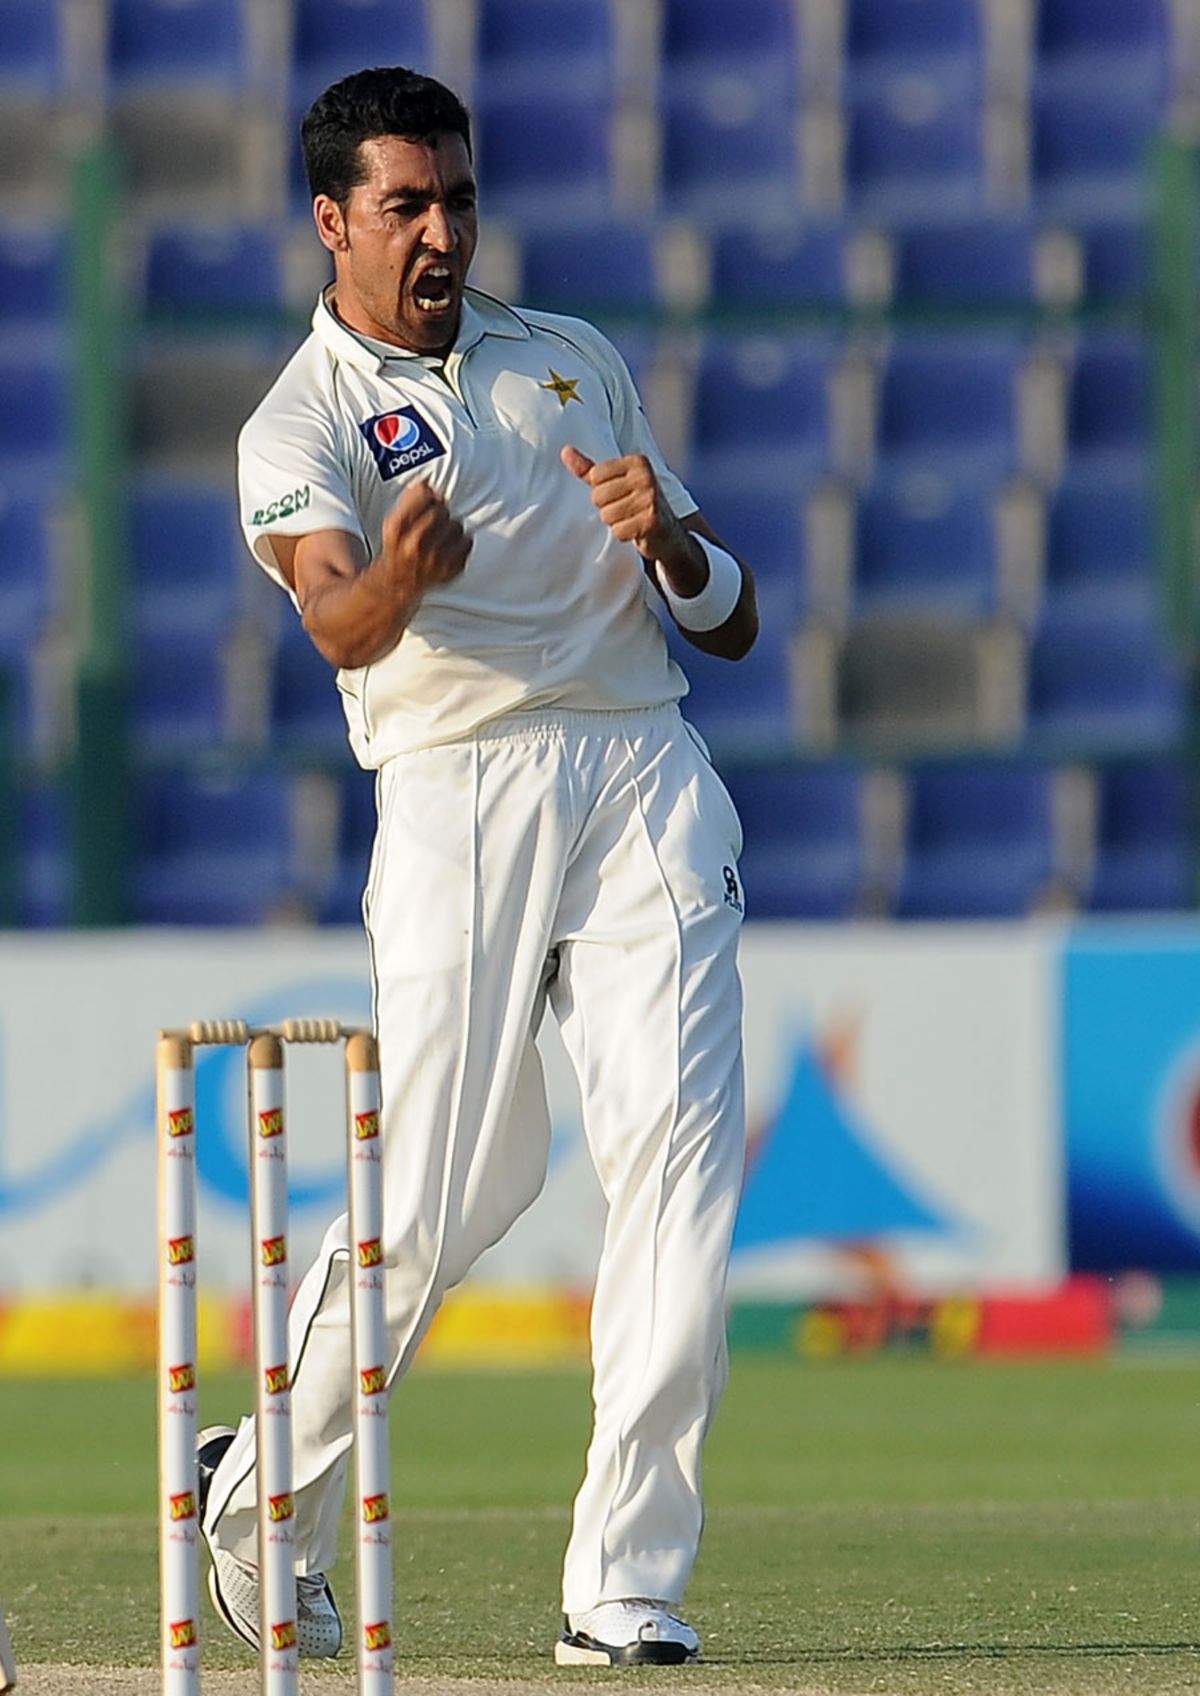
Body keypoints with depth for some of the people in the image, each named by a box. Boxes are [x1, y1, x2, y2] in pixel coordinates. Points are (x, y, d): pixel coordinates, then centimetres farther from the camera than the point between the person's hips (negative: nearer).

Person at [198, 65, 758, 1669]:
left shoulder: (579, 360, 19)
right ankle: (267, 1502, 19)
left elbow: (733, 628, 20)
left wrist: (669, 539, -2)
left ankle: (625, 1582, -16)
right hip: (460, 798, -3)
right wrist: (395, 575, -42)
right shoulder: (299, 426, 4)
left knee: (677, 1138, -14)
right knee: (444, 1190, -7)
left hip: (647, 775, 3)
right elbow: (339, 627, -18)